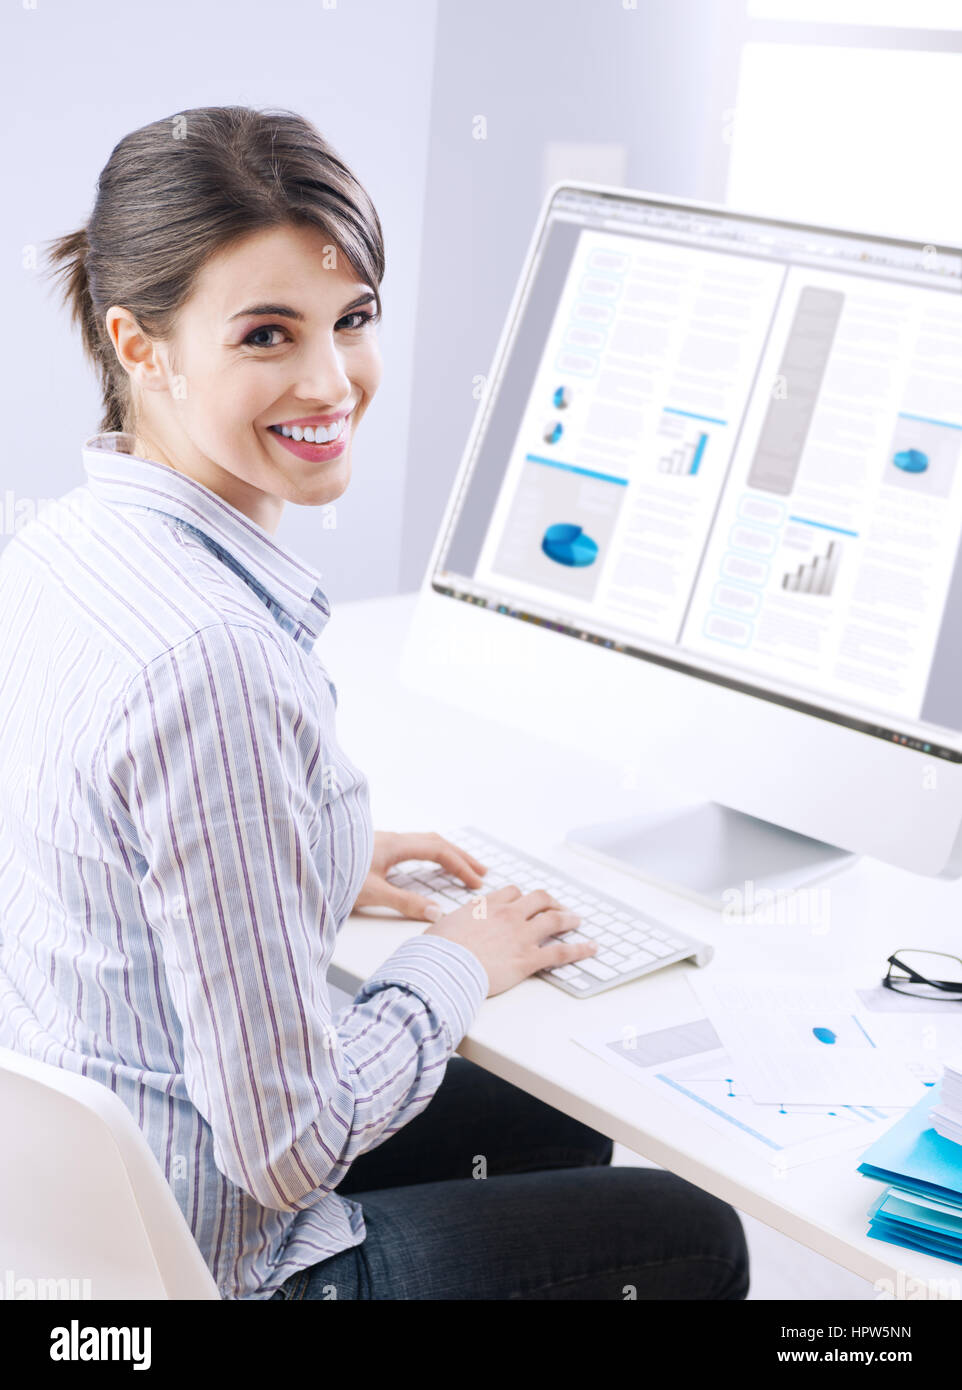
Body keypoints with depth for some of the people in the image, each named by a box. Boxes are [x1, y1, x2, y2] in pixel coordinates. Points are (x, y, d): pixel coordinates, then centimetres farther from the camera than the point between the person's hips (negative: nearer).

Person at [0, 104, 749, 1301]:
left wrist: (317, 867, 9)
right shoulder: (213, 661, -34)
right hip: (188, 1262, -8)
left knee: (552, 1129, 29)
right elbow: (290, 1145, -26)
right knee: (694, 1237, 13)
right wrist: (455, 964, -9)